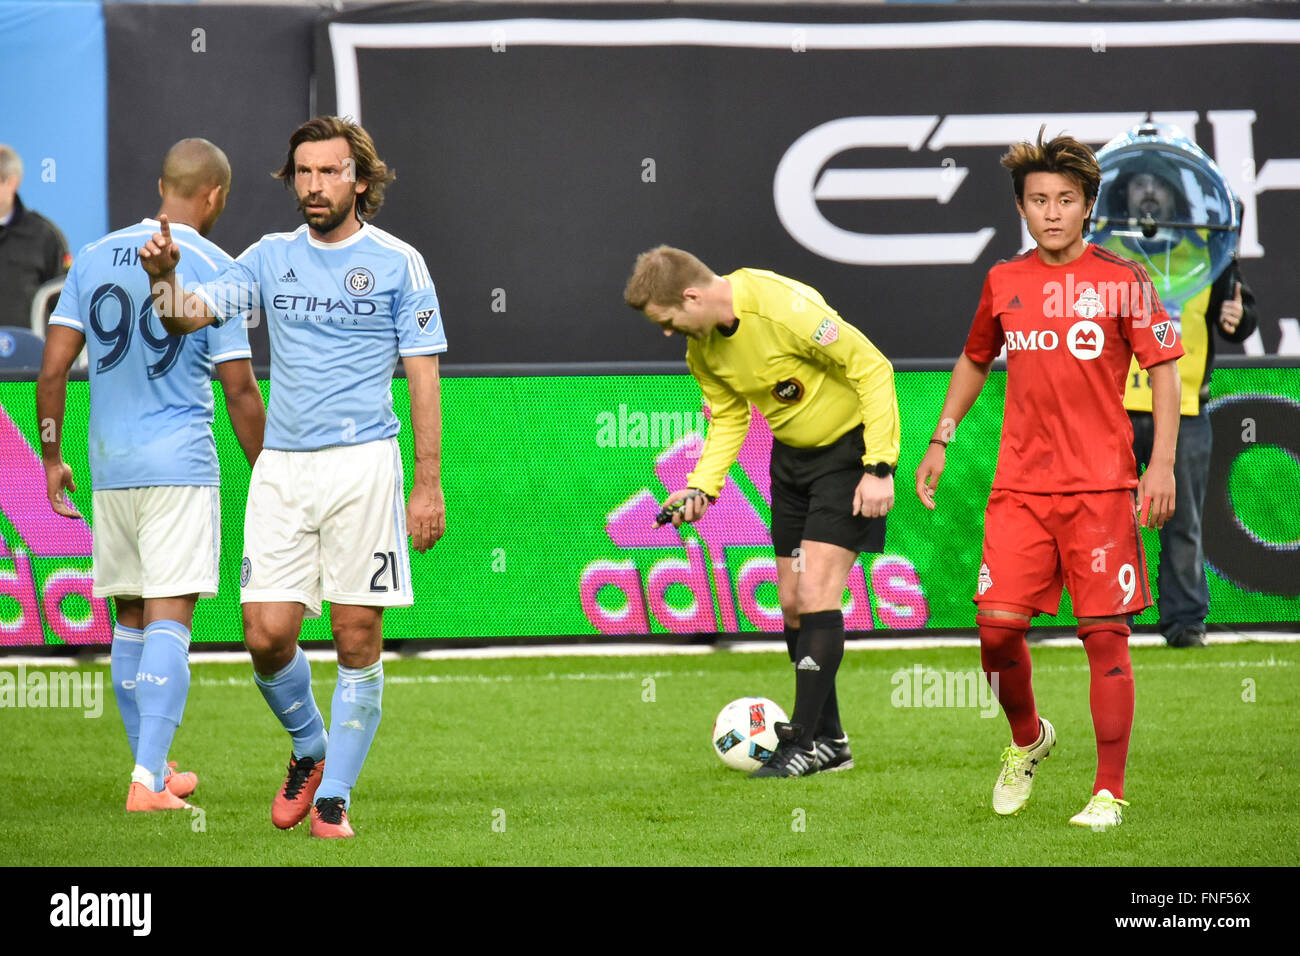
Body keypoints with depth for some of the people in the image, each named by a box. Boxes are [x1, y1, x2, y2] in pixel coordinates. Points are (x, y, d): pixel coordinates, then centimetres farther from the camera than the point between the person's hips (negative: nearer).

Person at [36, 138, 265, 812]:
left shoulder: (95, 257, 6)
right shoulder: (213, 268, -6)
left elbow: (53, 367, 4)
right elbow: (239, 389, -7)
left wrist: (52, 458, 13)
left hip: (109, 468, 5)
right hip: (180, 465, -5)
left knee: (130, 621, 14)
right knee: (168, 622, -6)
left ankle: (155, 770, 23)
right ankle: (148, 781, -16)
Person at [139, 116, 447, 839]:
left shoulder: (398, 263, 1)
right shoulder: (271, 257, 10)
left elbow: (424, 380, 1)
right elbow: (187, 315, 2)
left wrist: (429, 485, -4)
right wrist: (165, 276, -21)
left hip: (363, 466, -3)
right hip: (282, 469, 3)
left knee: (357, 636, -3)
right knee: (267, 633, -5)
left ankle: (334, 797, 7)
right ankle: (310, 750, 23)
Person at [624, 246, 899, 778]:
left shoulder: (784, 307, -30)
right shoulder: (701, 348, -5)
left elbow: (872, 367, -24)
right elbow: (729, 418, 9)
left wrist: (879, 467, -25)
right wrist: (701, 487, -8)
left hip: (849, 445, -8)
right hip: (790, 455, 8)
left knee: (816, 591, -15)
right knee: (792, 602, 7)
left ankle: (806, 741, -10)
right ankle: (829, 739, 18)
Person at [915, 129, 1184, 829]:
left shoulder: (1121, 280, -1)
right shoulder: (1003, 282, 9)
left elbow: (1164, 370, 0)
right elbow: (974, 359, 26)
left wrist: (1162, 464, -8)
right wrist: (941, 439, 21)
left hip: (1102, 488, -3)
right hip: (1020, 484, 3)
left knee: (1104, 634, -4)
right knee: (998, 623, -6)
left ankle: (1108, 792, 4)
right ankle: (1027, 739, 22)